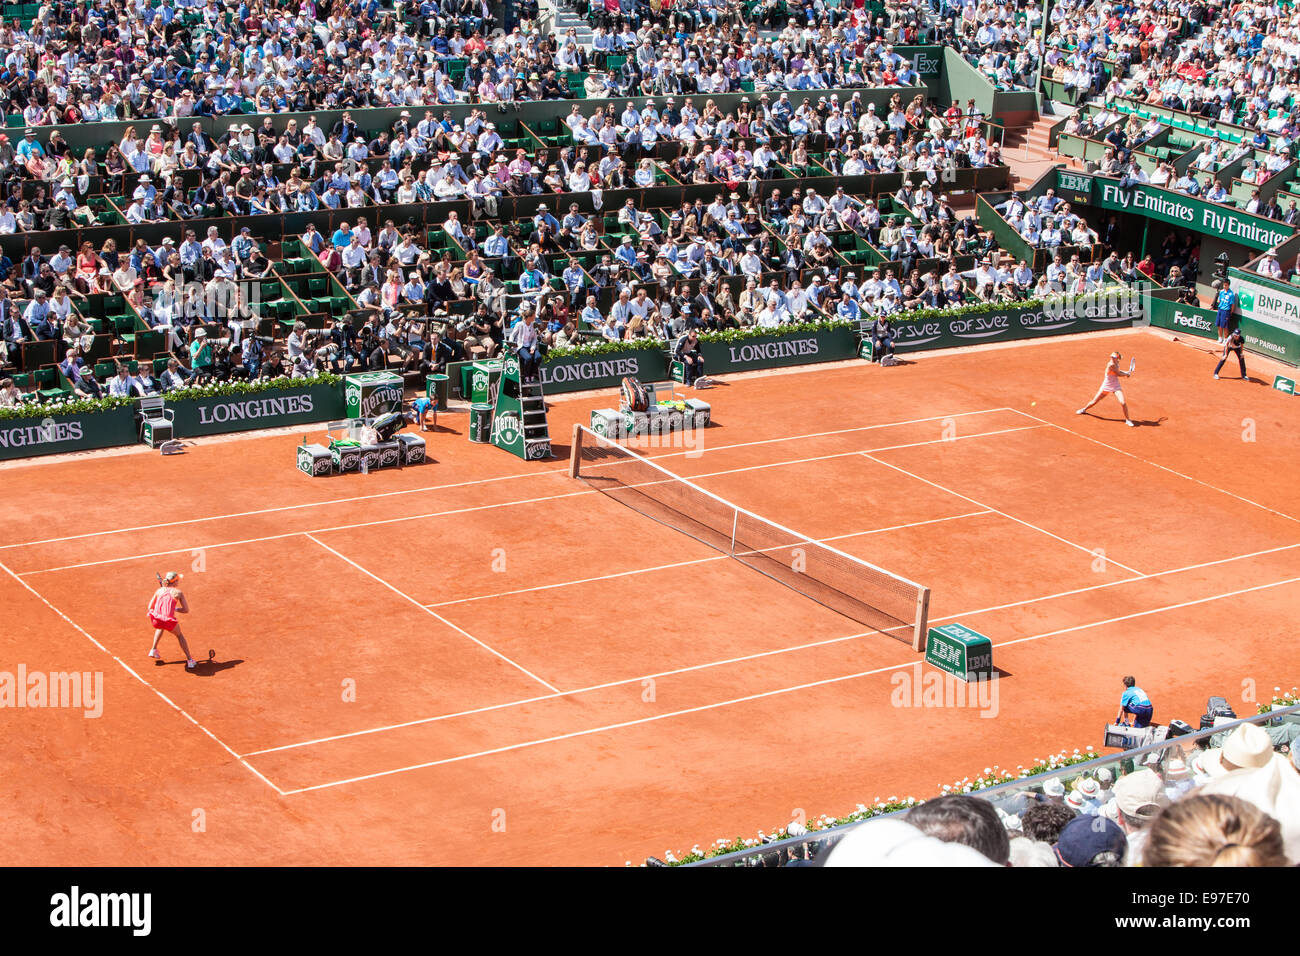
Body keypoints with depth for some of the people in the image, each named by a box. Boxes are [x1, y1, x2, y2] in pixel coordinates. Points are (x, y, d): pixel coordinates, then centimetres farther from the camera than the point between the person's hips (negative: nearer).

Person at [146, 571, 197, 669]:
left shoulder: (159, 590, 16)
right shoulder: (178, 592, 7)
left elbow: (150, 607, 23)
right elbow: (186, 610, 7)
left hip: (155, 619, 3)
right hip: (168, 620, -3)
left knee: (160, 627, 42)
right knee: (179, 635, 26)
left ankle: (153, 650, 38)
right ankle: (190, 660, 25)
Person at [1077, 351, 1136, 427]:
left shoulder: (1117, 363, -2)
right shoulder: (1110, 364, -24)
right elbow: (1118, 374, -17)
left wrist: (1126, 372, 6)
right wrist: (1127, 374, 0)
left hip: (1116, 388, 4)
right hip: (1106, 387, -4)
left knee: (1123, 403, -15)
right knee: (1094, 401, 10)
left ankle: (1128, 420, 2)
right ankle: (1084, 409, 41)